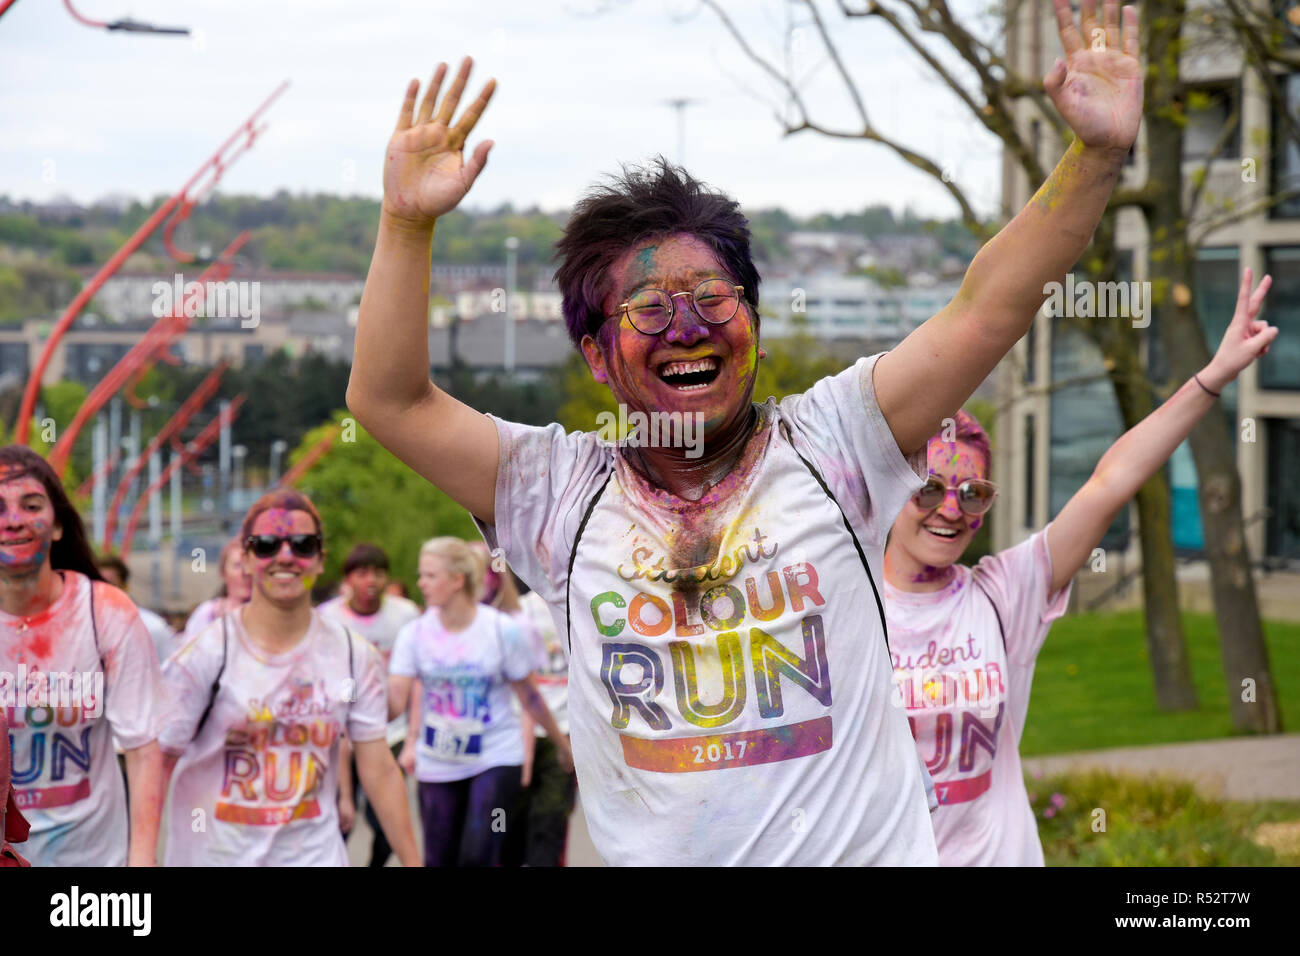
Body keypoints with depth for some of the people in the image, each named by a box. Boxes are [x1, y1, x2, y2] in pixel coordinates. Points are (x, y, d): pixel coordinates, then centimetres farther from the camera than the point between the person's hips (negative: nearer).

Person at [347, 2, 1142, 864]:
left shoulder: (828, 446, 3)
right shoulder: (566, 493, 5)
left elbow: (989, 308, -3)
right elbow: (390, 400, 2)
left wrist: (1096, 155, -12)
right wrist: (408, 224, -7)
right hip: (652, 855, 1)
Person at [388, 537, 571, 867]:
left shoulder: (502, 630, -10)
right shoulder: (415, 633, -4)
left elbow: (528, 695, 1)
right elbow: (395, 700, -10)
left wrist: (562, 745, 7)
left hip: (496, 757, -3)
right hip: (437, 763, 3)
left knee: (477, 855, -17)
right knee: (440, 860, 7)